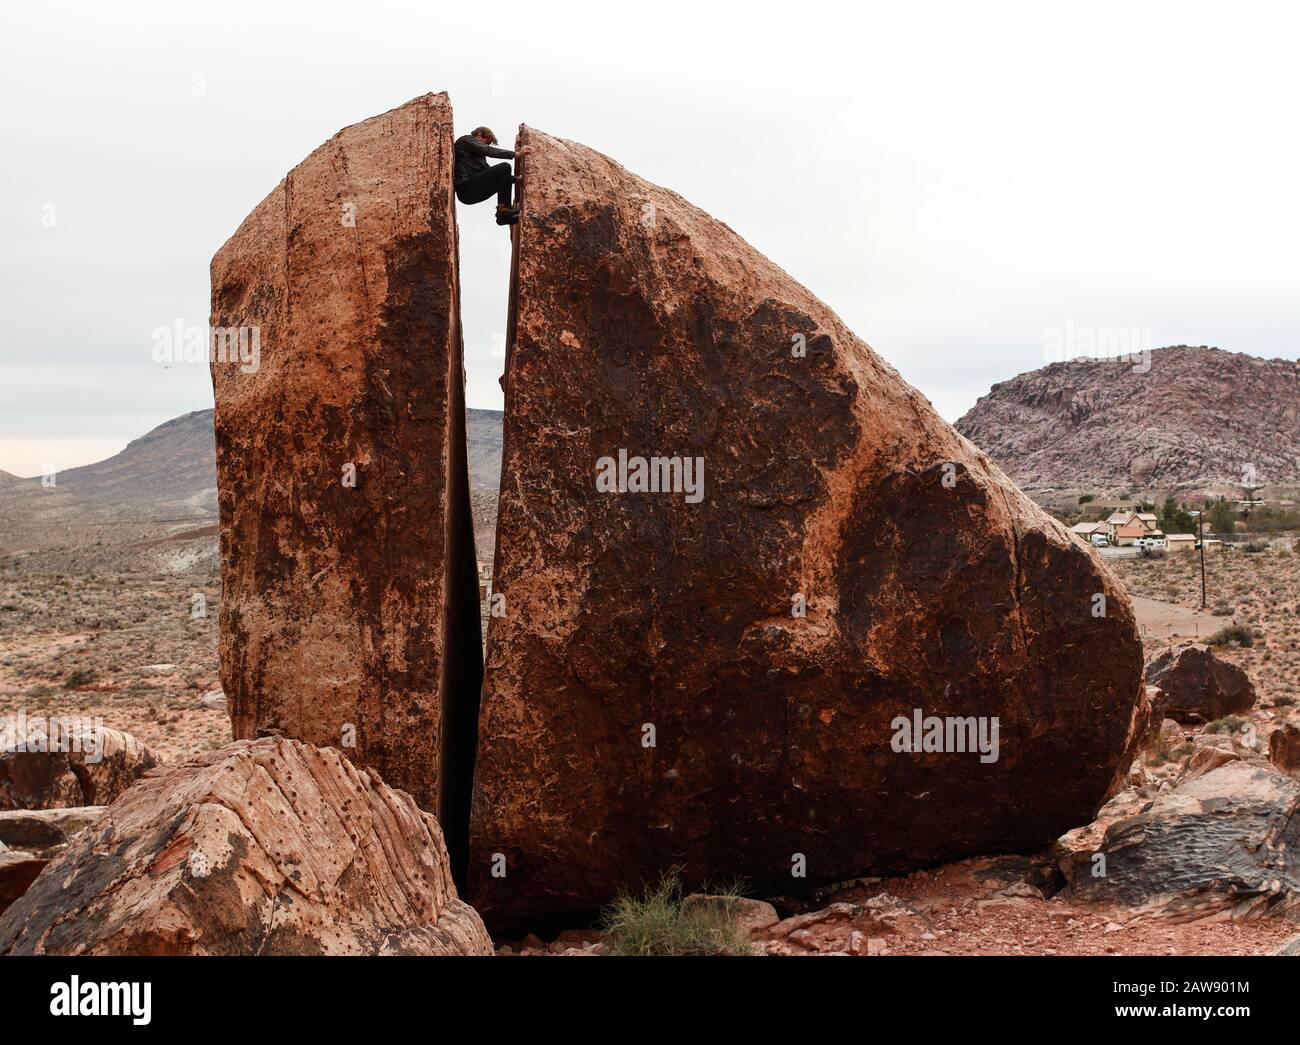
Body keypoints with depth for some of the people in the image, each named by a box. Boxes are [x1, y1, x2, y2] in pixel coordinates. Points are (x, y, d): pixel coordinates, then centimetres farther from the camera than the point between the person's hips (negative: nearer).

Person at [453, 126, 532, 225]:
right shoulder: (466, 139, 4)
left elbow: (489, 170, 25)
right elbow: (489, 151, -10)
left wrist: (515, 177, 16)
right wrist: (516, 154, -13)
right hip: (466, 188, -10)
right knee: (504, 167, -14)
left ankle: (503, 217, 4)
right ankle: (504, 209, -15)